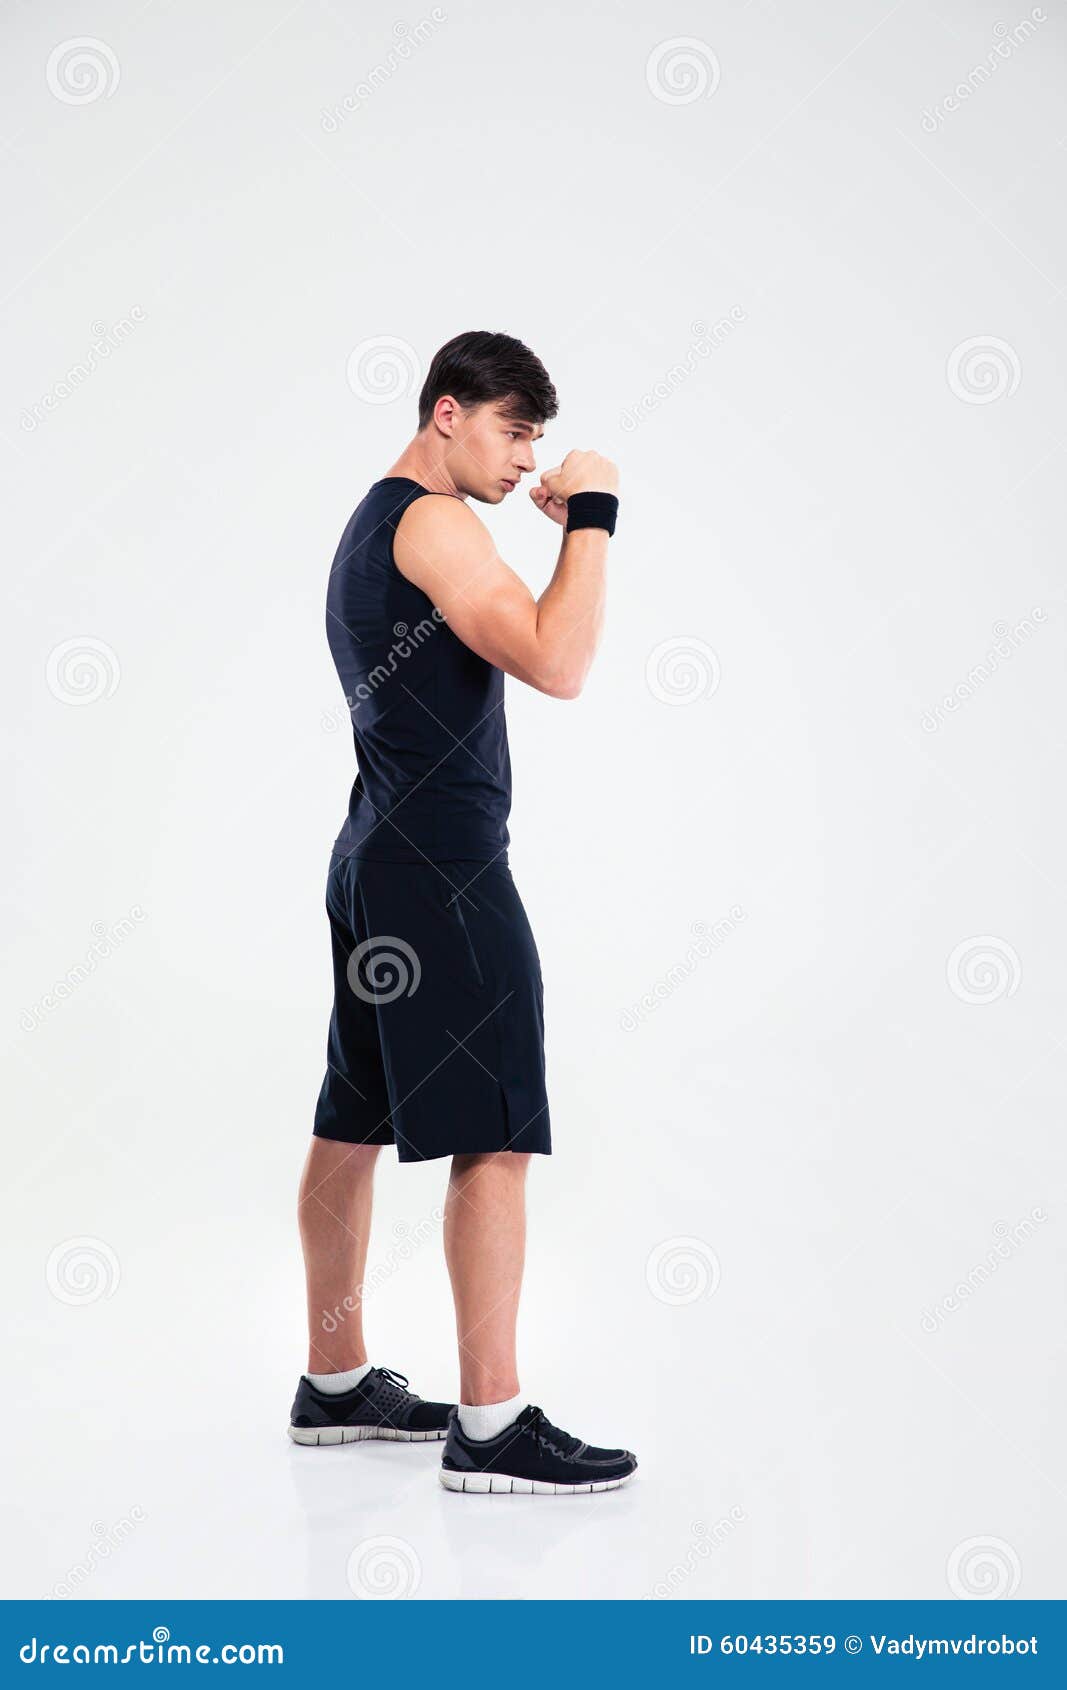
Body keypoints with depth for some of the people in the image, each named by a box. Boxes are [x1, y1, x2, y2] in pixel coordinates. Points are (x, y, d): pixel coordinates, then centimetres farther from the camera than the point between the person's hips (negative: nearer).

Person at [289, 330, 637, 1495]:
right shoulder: (432, 523, -11)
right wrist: (589, 515, -14)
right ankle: (490, 1427, -5)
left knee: (353, 1126, 14)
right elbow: (557, 665, -22)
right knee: (494, 1138, -9)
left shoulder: (369, 528, 20)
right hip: (441, 867, -11)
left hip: (378, 860, 11)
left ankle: (335, 1384, 24)